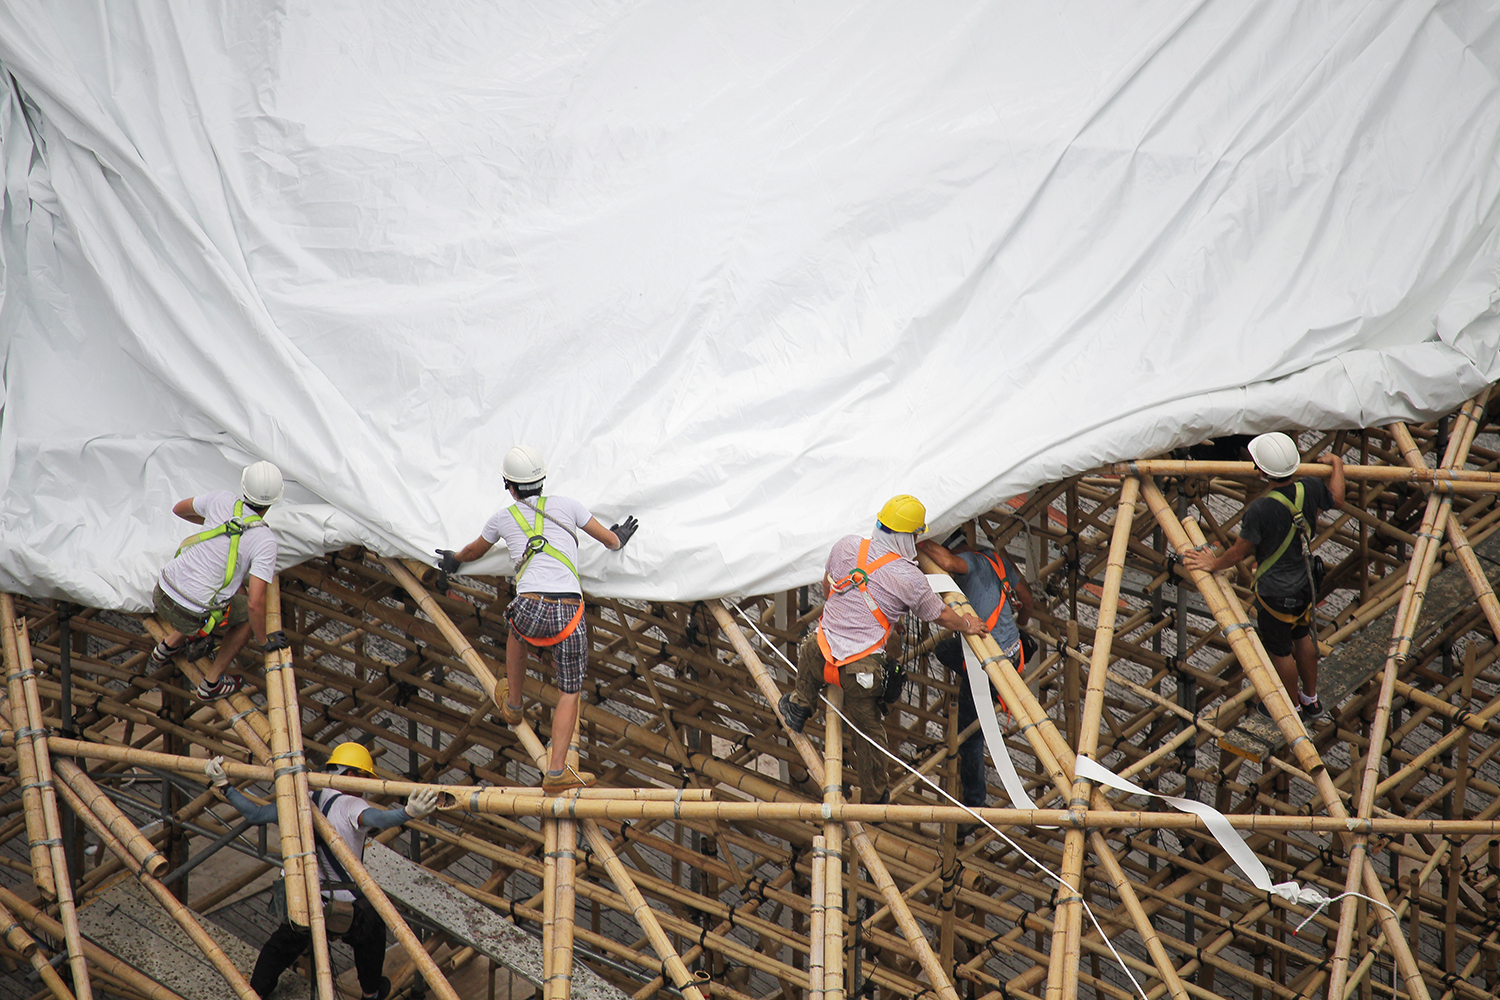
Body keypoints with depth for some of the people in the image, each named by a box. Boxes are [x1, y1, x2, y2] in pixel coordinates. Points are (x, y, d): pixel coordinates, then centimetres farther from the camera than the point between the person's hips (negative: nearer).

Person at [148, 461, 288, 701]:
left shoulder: (222, 500, -4)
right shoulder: (265, 541, -16)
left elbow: (180, 509, 18)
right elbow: (255, 602, -20)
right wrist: (264, 641, -3)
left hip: (162, 594, 6)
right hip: (190, 616, -6)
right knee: (249, 614, 20)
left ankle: (168, 646, 41)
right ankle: (212, 683, 25)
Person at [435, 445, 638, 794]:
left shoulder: (504, 517, 16)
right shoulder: (565, 505, 13)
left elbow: (473, 551, 37)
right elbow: (611, 540, 22)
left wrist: (453, 559, 60)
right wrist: (619, 538, 47)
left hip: (531, 609, 1)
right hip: (570, 613, -1)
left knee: (517, 632, 39)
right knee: (570, 693, 11)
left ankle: (512, 704, 52)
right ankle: (556, 772, -1)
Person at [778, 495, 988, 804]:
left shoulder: (846, 546, 0)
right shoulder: (910, 578, -9)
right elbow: (942, 616, 6)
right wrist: (967, 625, 29)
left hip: (823, 652, 3)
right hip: (864, 668, -3)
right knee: (868, 731, 15)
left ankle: (800, 704, 42)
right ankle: (873, 799, 27)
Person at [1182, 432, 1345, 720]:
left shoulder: (1260, 510, -35)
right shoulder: (1310, 488, -17)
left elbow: (1239, 553, -22)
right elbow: (1336, 499, 7)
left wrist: (1214, 564, -2)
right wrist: (1336, 464, 25)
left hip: (1275, 592, -7)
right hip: (1304, 583, 7)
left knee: (1280, 652, 17)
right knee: (1302, 637, 29)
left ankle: (1292, 709, 37)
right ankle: (1311, 699, 47)